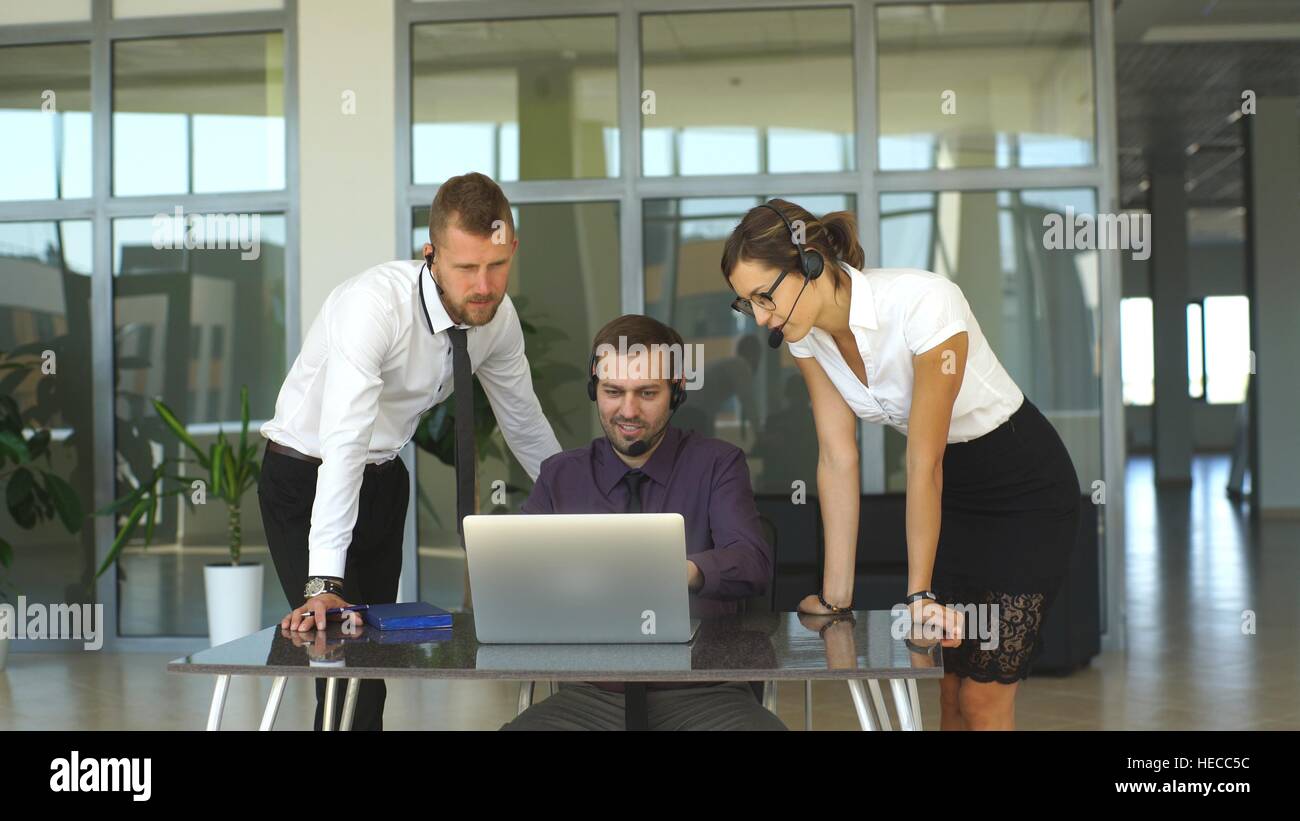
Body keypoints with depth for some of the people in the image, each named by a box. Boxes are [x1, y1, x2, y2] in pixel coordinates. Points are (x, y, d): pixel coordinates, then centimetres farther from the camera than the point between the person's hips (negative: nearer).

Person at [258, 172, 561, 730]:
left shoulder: (498, 316, -9)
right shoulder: (375, 304, -31)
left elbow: (524, 422, 7)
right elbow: (344, 443, -39)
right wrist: (322, 584, -44)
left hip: (384, 481, 6)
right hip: (307, 481, -6)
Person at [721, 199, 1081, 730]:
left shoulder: (922, 303, -31)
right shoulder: (807, 333, -10)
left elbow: (924, 462, -28)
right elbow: (837, 458, -9)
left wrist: (920, 593, -24)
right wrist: (835, 593, -10)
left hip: (1026, 490, -6)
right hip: (950, 490, 6)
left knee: (984, 698, -9)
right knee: (949, 690, 6)